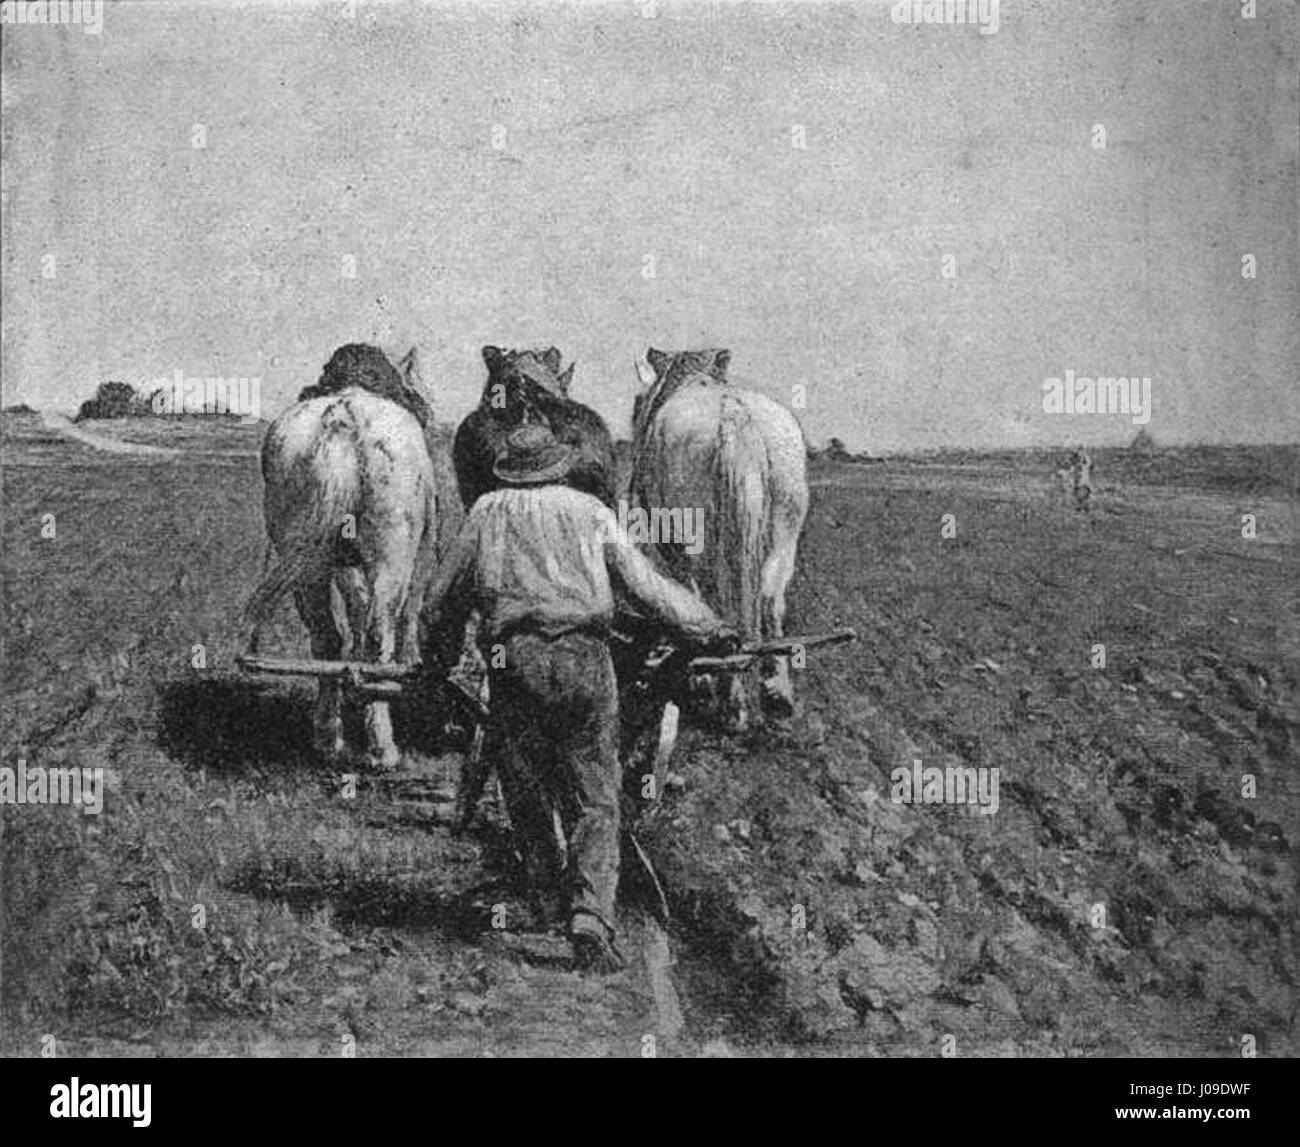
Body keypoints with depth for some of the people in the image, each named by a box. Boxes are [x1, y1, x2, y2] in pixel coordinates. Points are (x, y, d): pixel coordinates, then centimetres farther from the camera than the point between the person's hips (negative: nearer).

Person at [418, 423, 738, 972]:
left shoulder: (487, 514, 15)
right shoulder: (590, 512, 12)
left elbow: (442, 599, 19)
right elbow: (645, 583, 9)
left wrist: (436, 659, 33)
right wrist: (708, 629, 14)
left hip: (513, 661, 1)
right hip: (584, 658, -1)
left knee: (527, 793, 16)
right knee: (595, 800, 1)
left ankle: (551, 898, 24)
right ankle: (591, 914, -12)